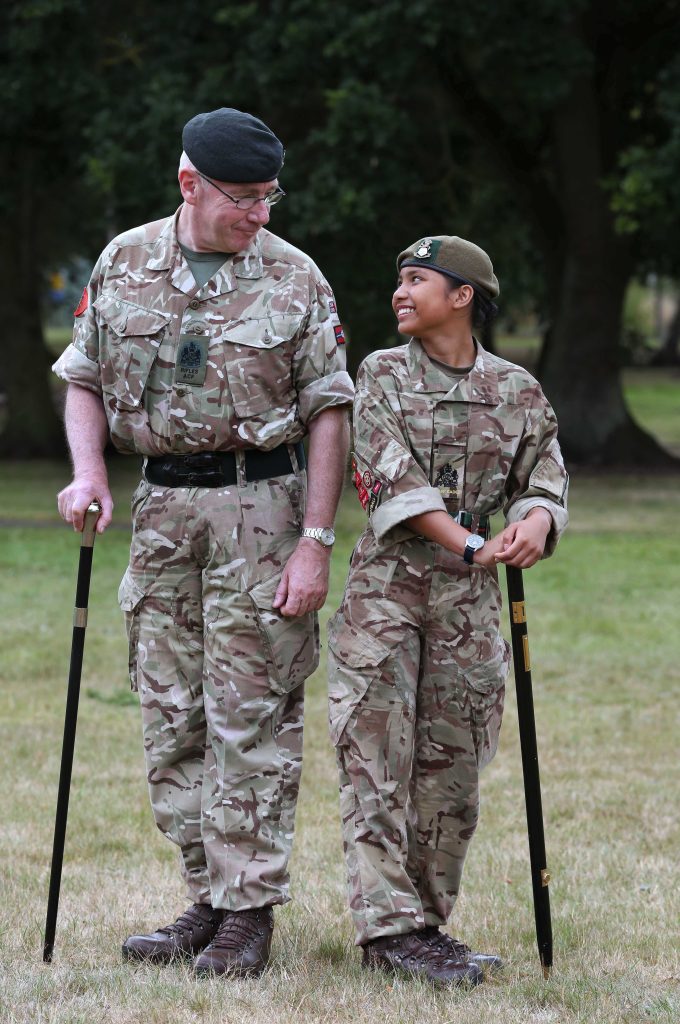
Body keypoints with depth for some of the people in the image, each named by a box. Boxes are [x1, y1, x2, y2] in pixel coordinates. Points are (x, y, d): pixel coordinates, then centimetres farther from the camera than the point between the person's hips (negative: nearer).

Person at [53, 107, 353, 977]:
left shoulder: (293, 278, -3)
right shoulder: (124, 264, 5)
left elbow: (328, 414, -3)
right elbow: (86, 381, 14)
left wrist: (315, 542, -10)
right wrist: (87, 472, -5)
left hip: (258, 505, -4)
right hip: (160, 506, 4)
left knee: (252, 721, -4)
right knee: (170, 719, 7)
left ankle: (249, 911, 3)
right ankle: (207, 898, 16)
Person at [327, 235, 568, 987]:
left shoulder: (516, 391, 8)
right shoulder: (381, 375, 3)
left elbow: (544, 480, 5)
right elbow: (389, 479, -8)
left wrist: (535, 521, -20)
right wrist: (469, 546, -19)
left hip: (470, 597, 2)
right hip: (387, 583, -2)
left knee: (451, 767, 4)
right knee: (376, 755, -9)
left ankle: (425, 925, 12)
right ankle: (389, 925, -13)